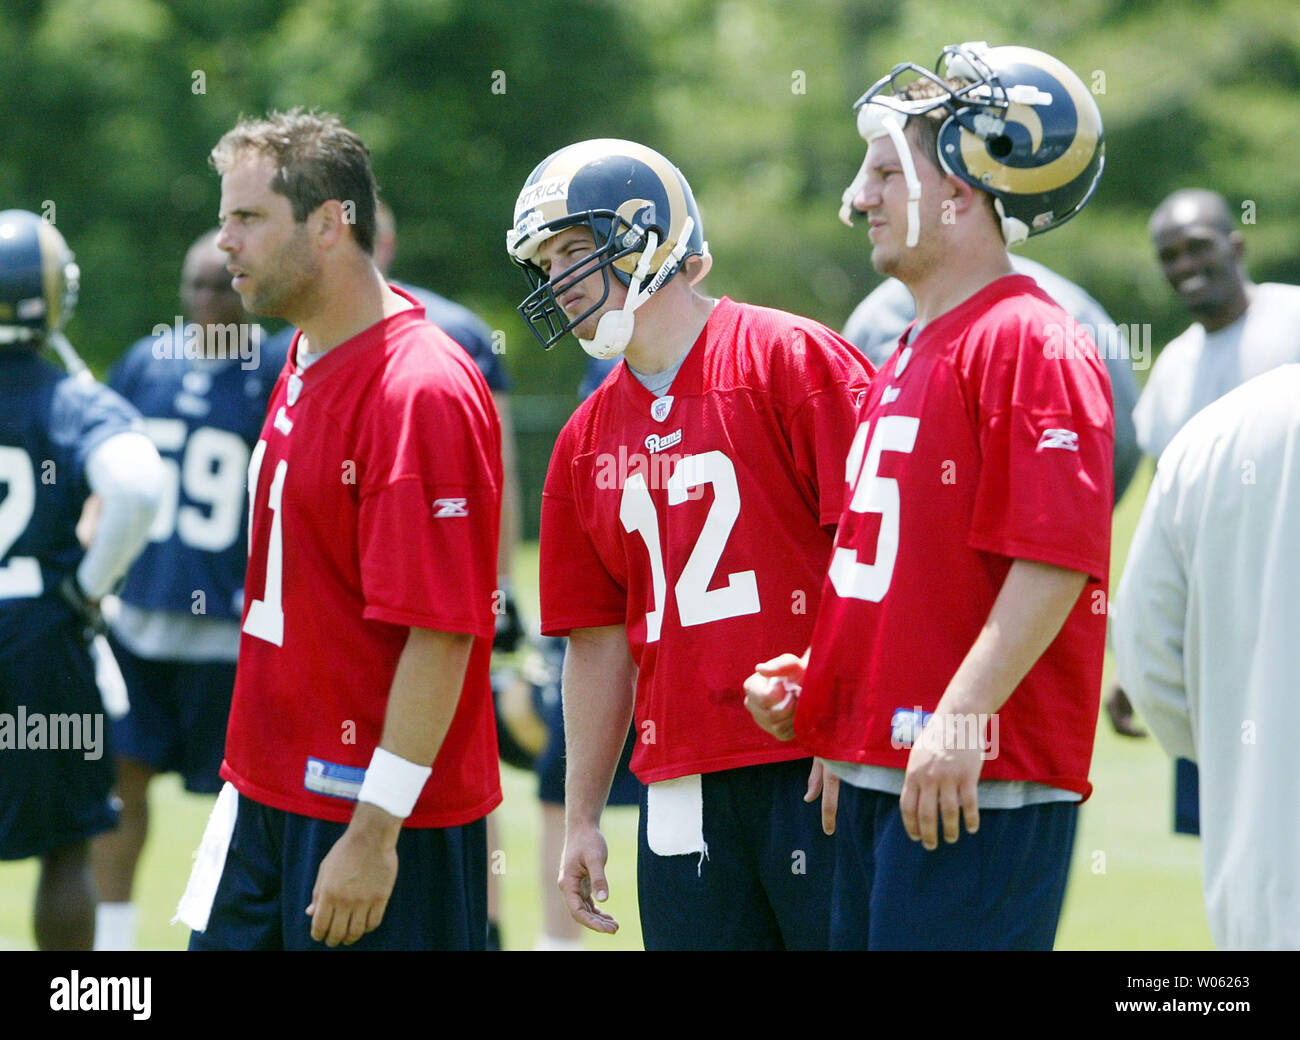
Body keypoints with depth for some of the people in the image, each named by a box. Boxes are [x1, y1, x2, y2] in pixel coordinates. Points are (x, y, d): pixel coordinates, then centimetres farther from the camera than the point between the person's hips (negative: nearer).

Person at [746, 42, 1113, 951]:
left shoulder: (1027, 343, -11)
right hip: (877, 772, 10)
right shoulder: (909, 357, 20)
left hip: (983, 782, -10)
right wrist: (816, 673, 13)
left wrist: (962, 718, -24)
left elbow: (1057, 562, -20)